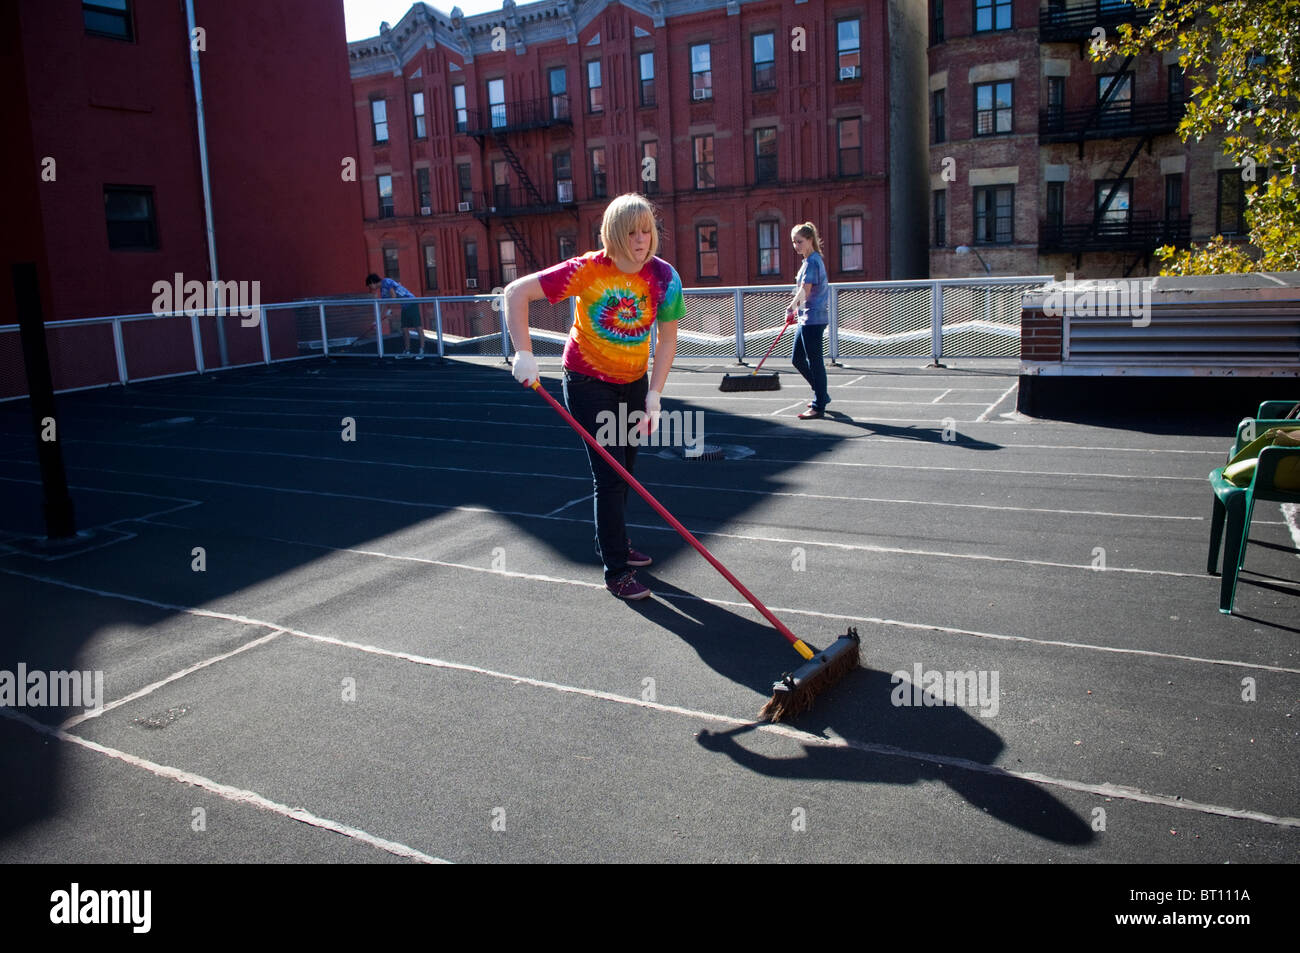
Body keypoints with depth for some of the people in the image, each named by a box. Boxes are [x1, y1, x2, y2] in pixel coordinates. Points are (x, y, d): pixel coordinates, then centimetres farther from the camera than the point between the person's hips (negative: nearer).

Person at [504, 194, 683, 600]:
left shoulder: (664, 277, -14)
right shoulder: (588, 270, -23)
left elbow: (667, 340, -7)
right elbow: (515, 292, -22)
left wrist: (654, 395, -15)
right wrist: (524, 354, -32)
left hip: (634, 383, 5)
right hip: (588, 383, -5)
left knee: (624, 470, 18)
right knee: (610, 476, -8)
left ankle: (611, 542, 41)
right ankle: (616, 572, 3)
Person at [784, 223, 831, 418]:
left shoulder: (812, 262, -15)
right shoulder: (811, 260, 15)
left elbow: (805, 290, -27)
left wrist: (791, 307, -35)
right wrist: (797, 310, 22)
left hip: (814, 319, -10)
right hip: (808, 319, 10)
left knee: (814, 361, -5)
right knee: (798, 359, 17)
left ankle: (819, 406, 0)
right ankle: (821, 395, 28)